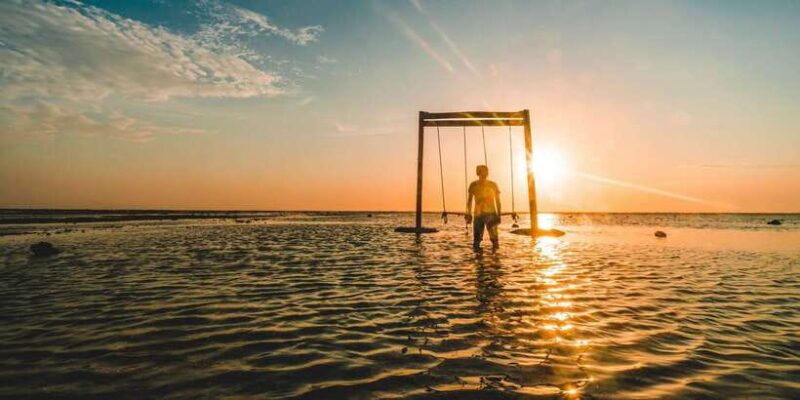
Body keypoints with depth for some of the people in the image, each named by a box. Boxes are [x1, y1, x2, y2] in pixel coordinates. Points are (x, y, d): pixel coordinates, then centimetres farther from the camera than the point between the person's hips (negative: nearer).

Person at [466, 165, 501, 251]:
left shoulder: (493, 185, 2)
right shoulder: (473, 185, 4)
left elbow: (498, 201, 6)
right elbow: (469, 200, 10)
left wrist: (498, 215, 2)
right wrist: (469, 214, 5)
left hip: (491, 213, -1)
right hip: (478, 214, 1)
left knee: (493, 236, -12)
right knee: (477, 238, 2)